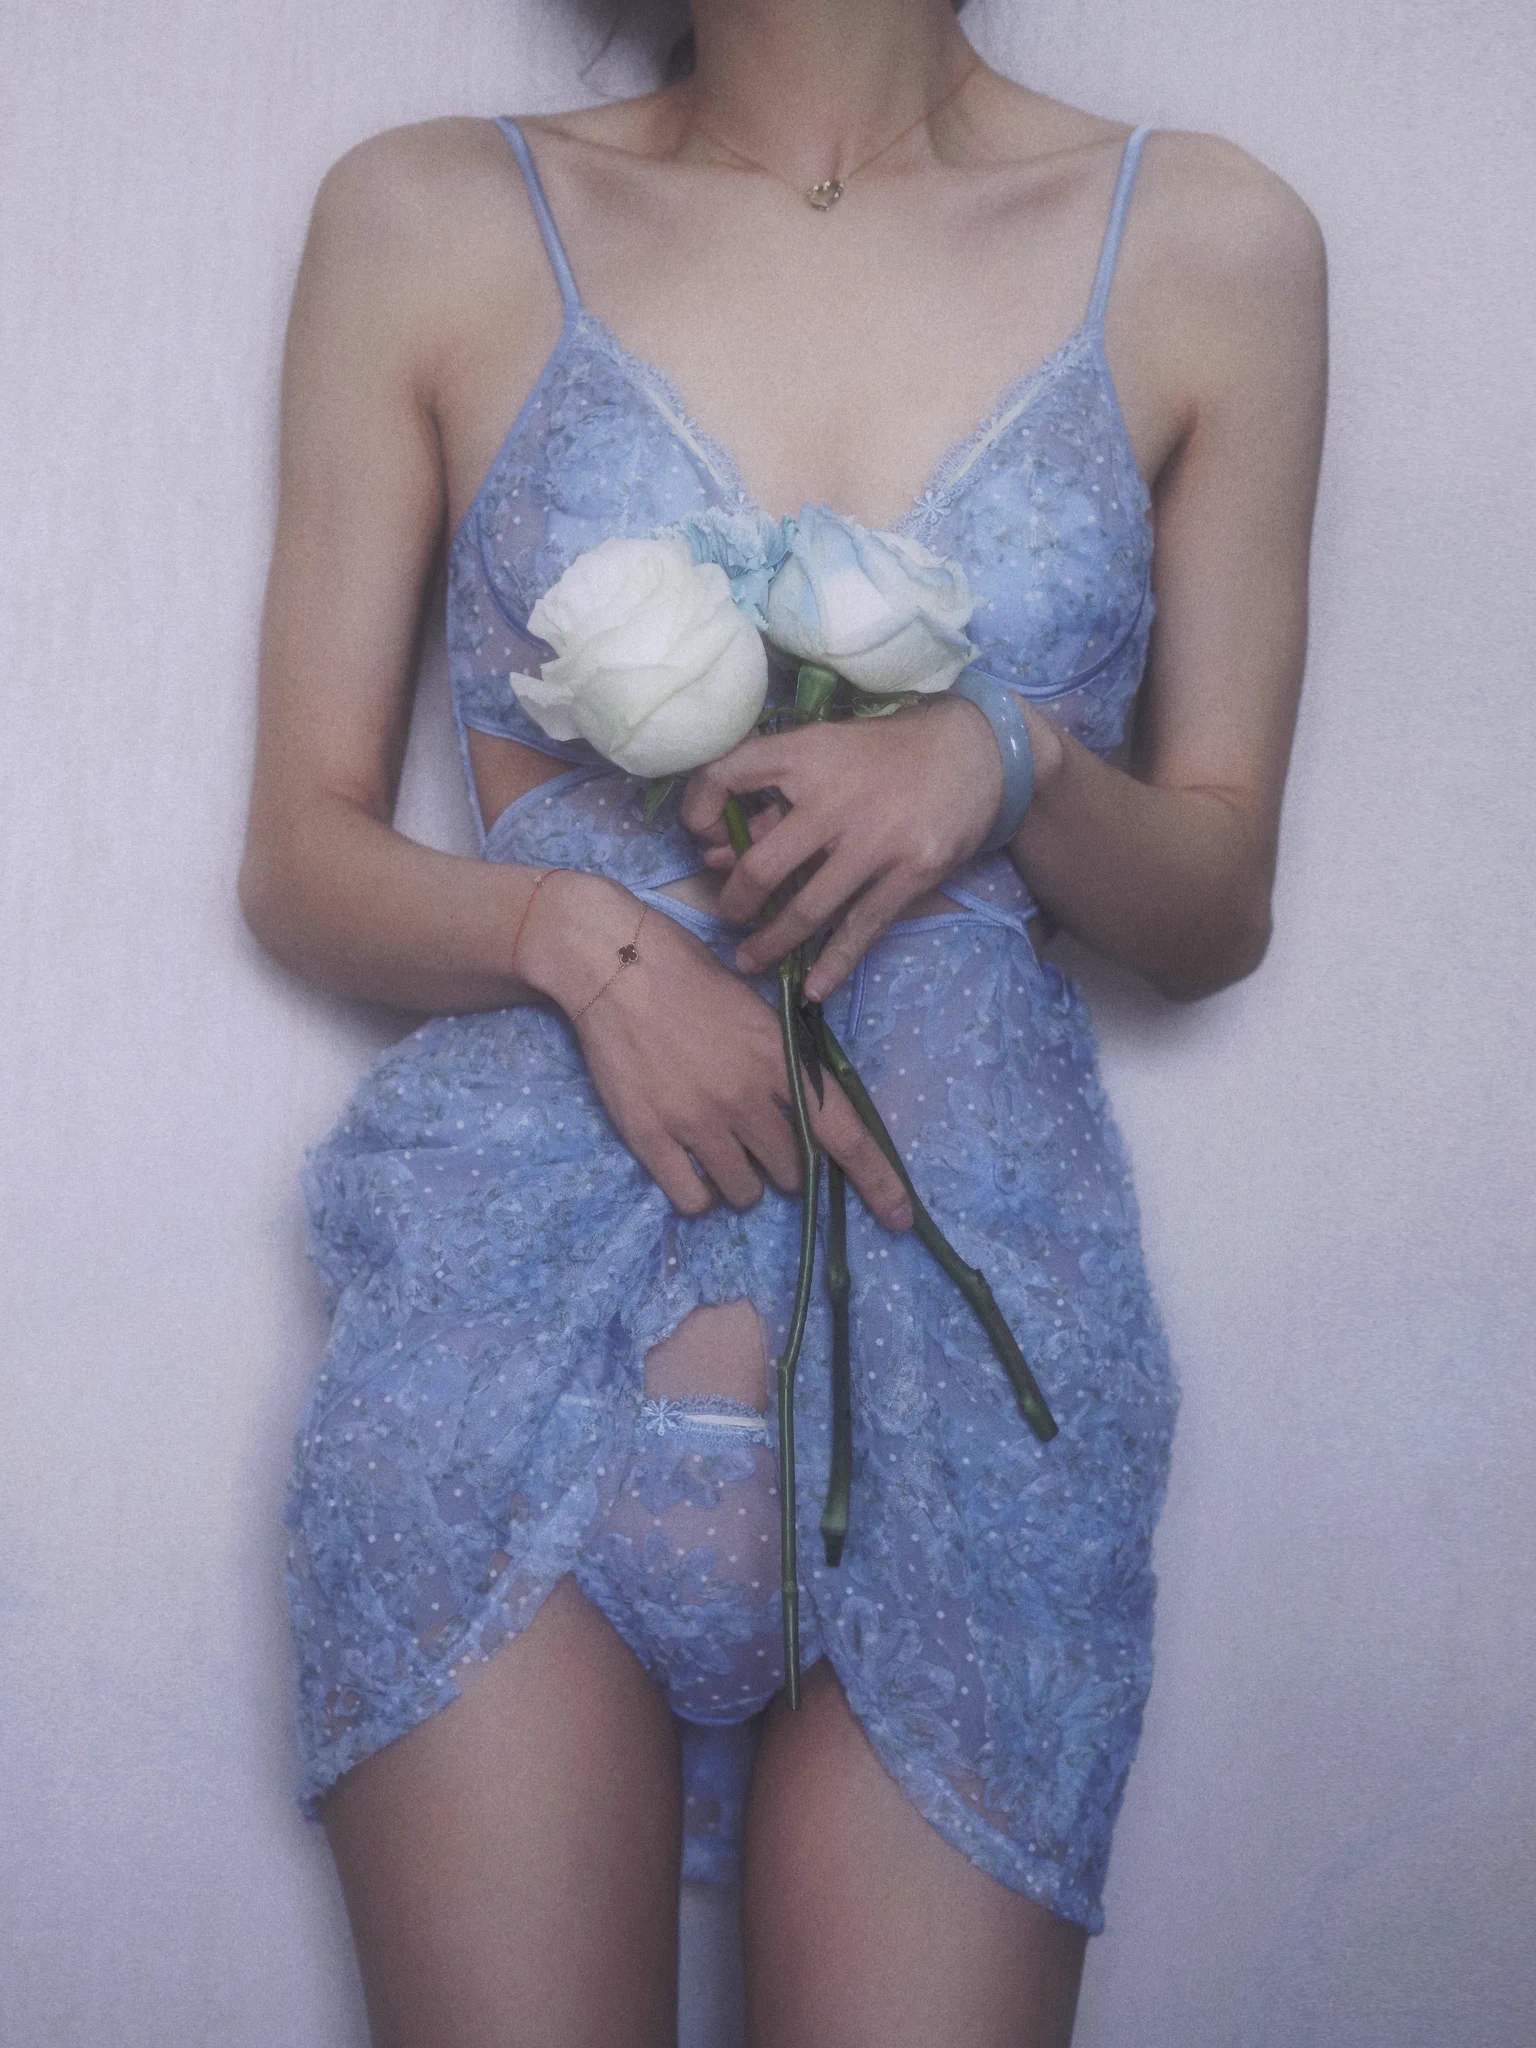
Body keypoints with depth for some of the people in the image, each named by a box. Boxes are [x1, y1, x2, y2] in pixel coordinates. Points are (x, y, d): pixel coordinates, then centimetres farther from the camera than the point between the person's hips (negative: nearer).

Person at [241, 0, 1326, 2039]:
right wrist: (577, 931, -14)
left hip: (968, 1296, 1)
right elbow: (302, 857, 6)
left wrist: (1013, 766, -11)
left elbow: (1217, 912, 10)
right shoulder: (429, 220, 4)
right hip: (511, 1276, 0)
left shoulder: (1206, 246, 5)